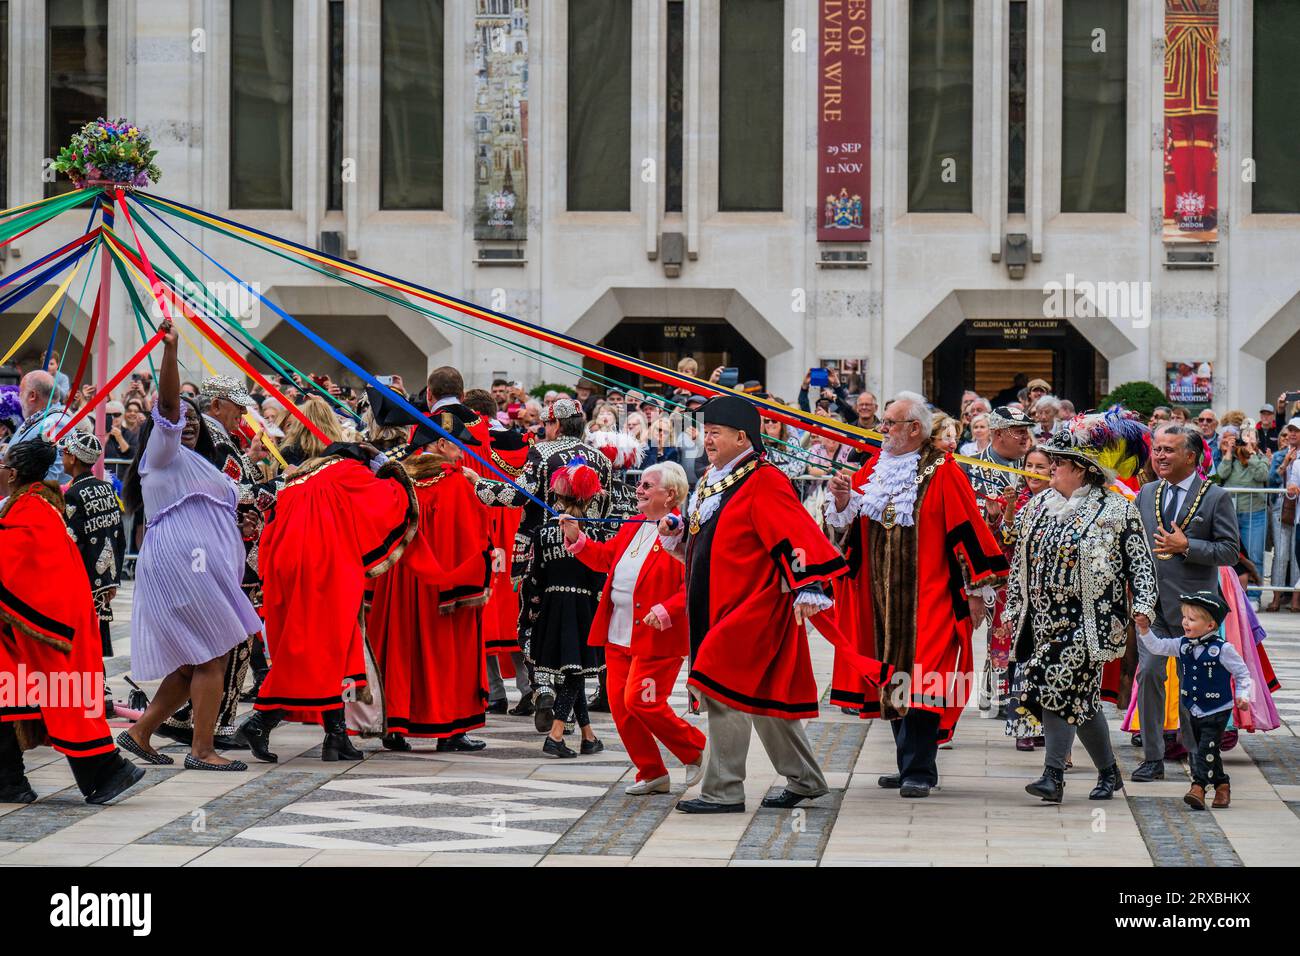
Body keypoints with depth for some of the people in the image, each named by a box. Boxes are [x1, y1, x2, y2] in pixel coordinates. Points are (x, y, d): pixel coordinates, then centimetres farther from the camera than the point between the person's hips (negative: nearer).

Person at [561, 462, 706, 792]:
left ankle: (695, 750, 12)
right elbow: (605, 558, 20)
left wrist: (667, 610, -28)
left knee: (640, 701, -11)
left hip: (657, 636, -9)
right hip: (619, 635, 9)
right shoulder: (633, 527, 15)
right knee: (620, 704, 6)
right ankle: (652, 774, 17)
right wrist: (576, 539, 7)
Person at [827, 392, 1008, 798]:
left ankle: (918, 770, -9)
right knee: (894, 678, 9)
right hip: (883, 596, 6)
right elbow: (848, 523, 16)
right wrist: (842, 501, -7)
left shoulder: (942, 472, -6)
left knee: (919, 683, -10)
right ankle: (911, 764, 17)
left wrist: (977, 589, -10)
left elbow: (967, 529, -8)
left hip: (927, 597, -6)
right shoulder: (874, 469, 11)